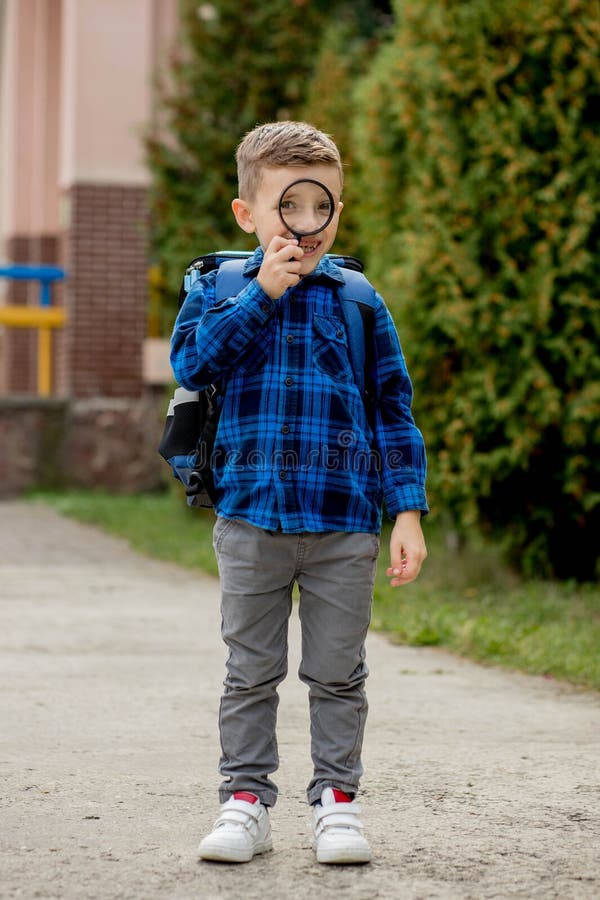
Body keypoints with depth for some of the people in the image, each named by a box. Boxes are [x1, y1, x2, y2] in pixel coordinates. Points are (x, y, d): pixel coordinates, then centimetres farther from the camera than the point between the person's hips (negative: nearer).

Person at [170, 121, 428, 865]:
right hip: (250, 517, 0)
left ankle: (335, 797, 19)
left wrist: (408, 511, 0)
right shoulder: (220, 290, 2)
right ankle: (246, 797, 18)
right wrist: (263, 294, -21)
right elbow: (191, 361, -15)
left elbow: (393, 408, 5)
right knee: (251, 672, 8)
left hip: (344, 524, 1)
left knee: (338, 675, 8)